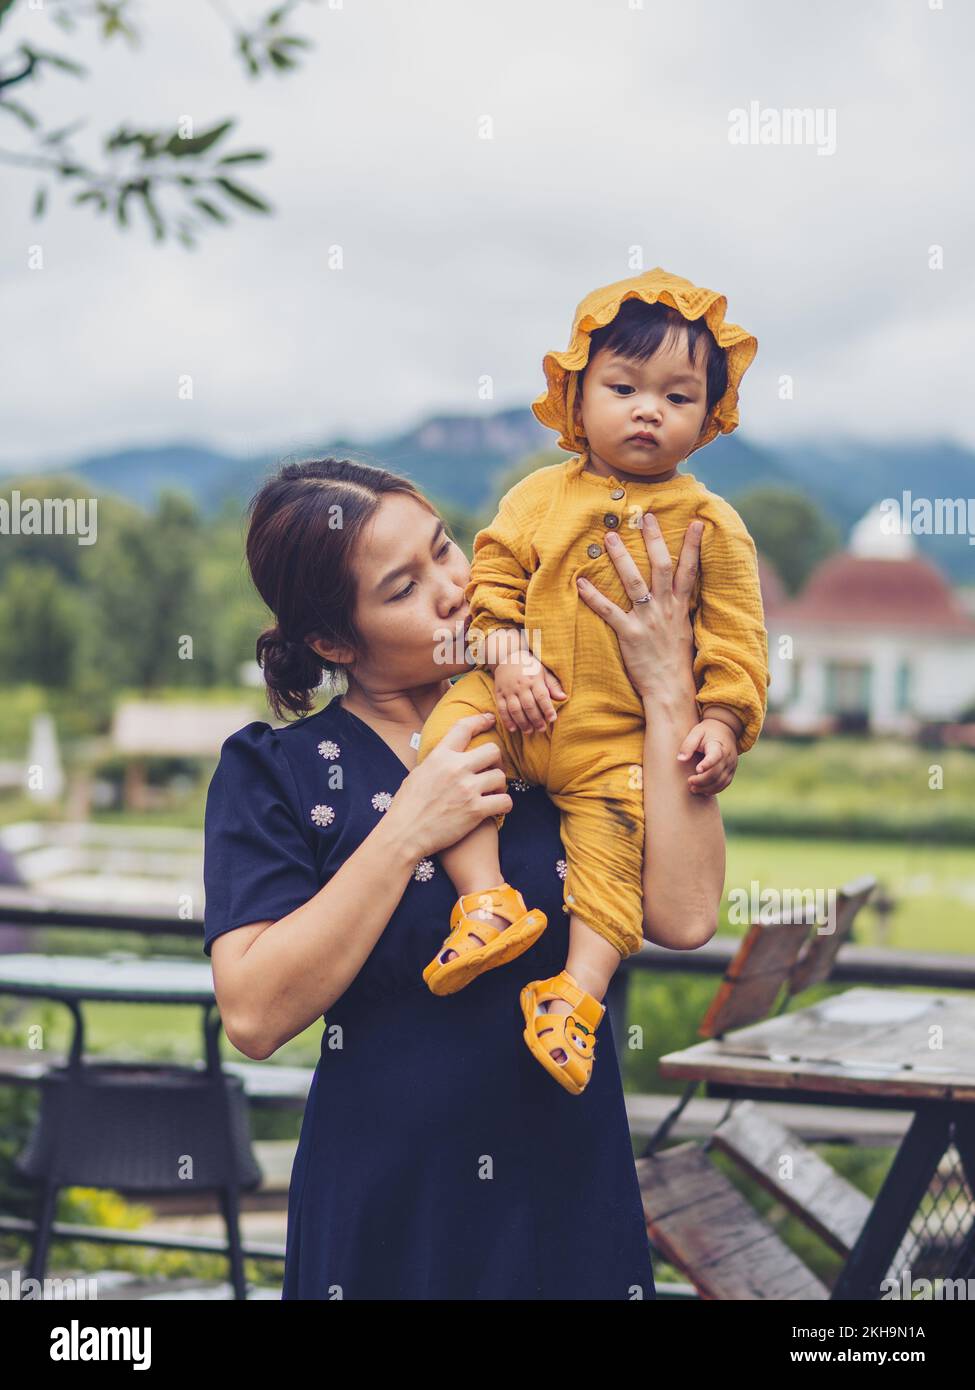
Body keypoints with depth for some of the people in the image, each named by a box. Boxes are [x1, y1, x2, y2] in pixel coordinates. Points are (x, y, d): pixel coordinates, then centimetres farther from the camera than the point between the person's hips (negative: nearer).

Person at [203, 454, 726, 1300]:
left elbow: (684, 916, -13)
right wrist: (408, 830, -18)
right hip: (386, 1222, -2)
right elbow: (255, 1015, -16)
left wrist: (669, 691, -11)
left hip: (571, 1198, 2)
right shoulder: (273, 770, -3)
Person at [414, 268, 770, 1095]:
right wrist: (506, 655, -12)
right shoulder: (541, 495, 5)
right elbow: (493, 574, 5)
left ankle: (579, 993, -15)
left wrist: (723, 722, -10)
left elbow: (735, 636, 1)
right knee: (449, 739, -21)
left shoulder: (710, 524, 0)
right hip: (523, 707, 2)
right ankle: (488, 901, -19)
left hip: (625, 739, -2)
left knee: (616, 839, -18)